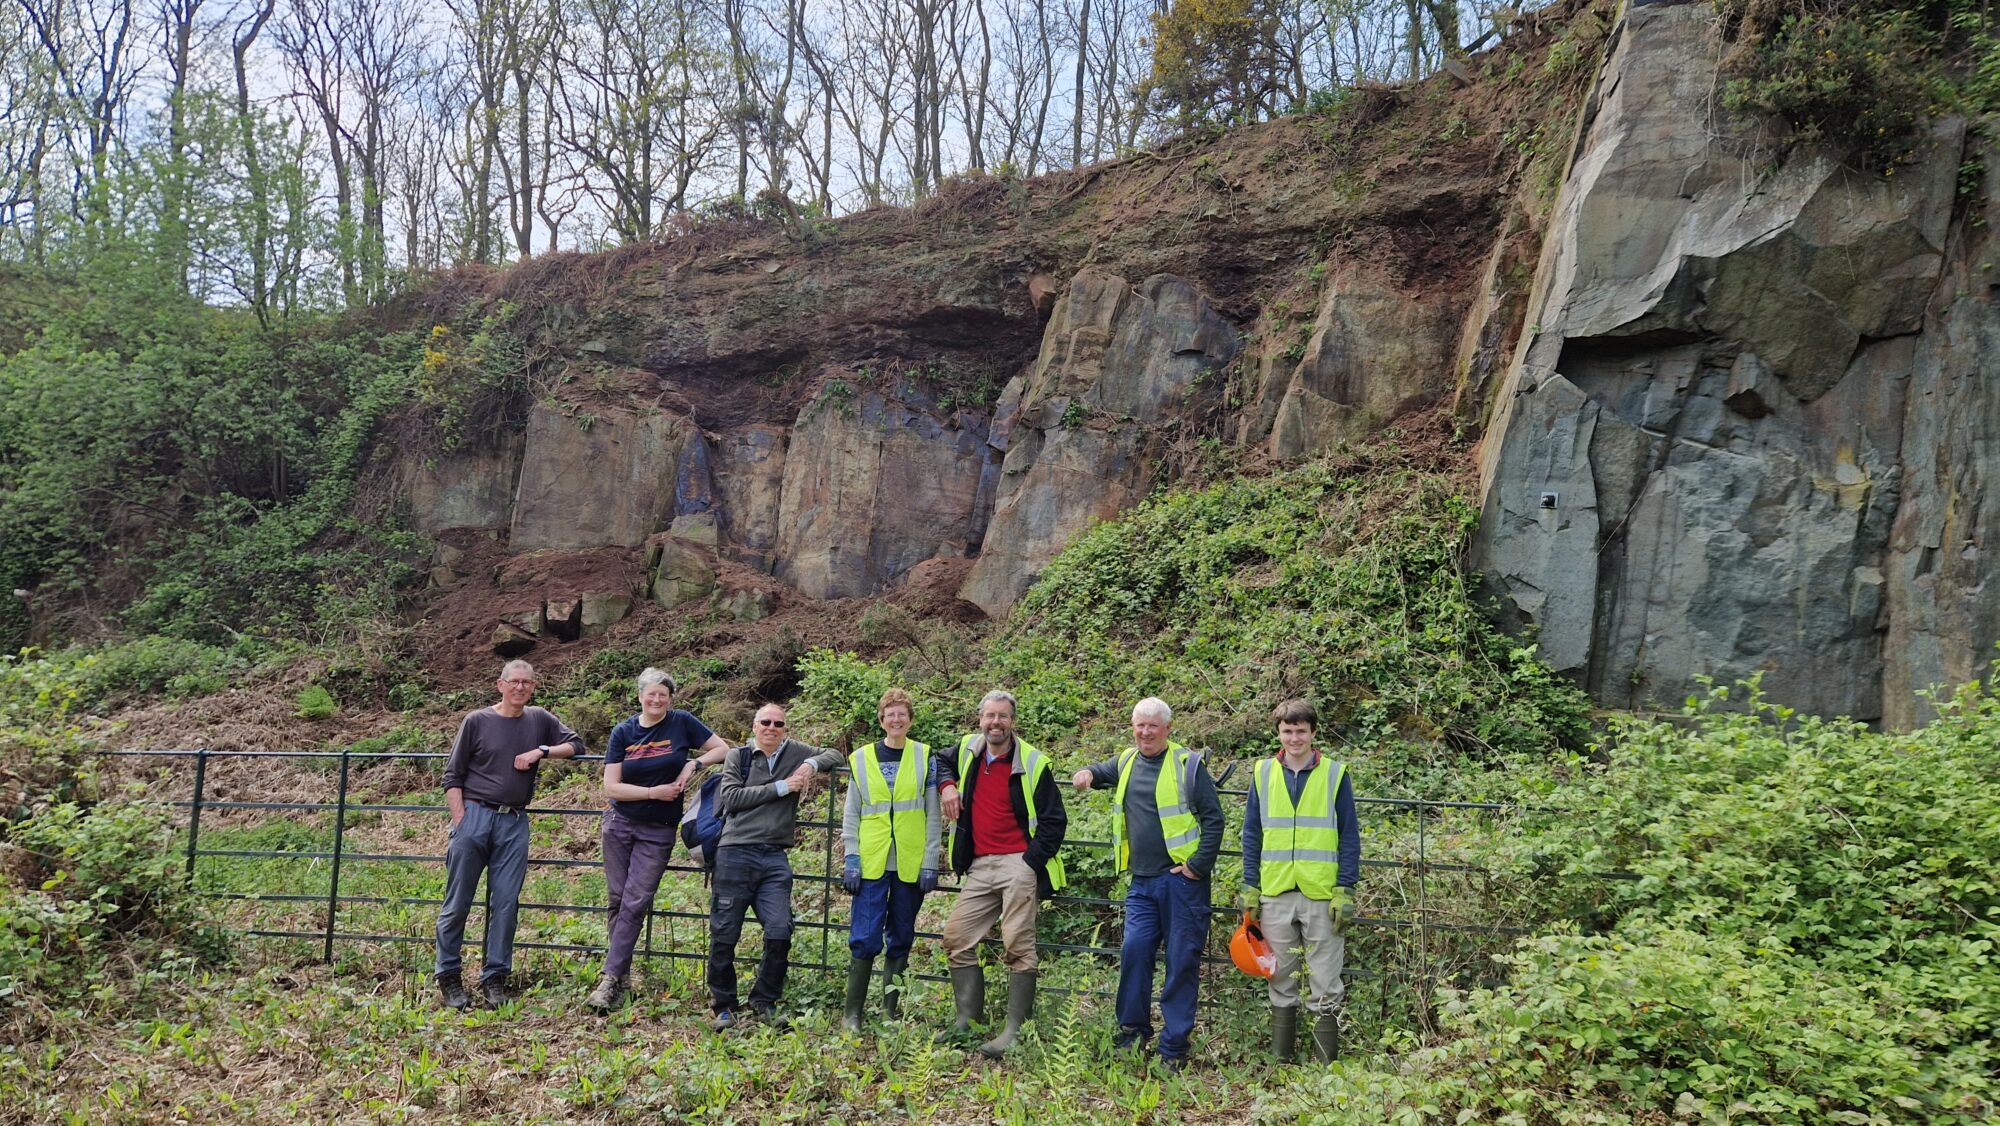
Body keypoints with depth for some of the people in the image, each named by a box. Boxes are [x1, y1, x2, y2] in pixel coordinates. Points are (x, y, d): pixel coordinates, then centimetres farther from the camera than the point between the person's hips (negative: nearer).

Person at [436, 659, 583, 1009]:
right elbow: (452, 776, 4)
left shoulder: (540, 720, 12)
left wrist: (541, 751, 0)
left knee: (506, 902, 1)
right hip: (474, 814, -2)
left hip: (514, 823, 2)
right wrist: (460, 821, -6)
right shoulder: (477, 722, 3)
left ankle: (495, 977, 10)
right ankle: (448, 975, 13)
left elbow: (576, 743, 17)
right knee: (457, 902, 2)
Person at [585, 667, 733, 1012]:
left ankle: (610, 979, -8)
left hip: (658, 831, -2)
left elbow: (723, 749, 4)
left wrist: (693, 763, -11)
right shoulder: (623, 732, 1)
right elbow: (611, 788, -4)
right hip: (620, 824, 2)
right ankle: (622, 973, 13)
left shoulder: (682, 723, -2)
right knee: (617, 901, 4)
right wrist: (654, 792, -13)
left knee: (635, 904, -8)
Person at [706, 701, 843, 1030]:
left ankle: (764, 1001, 12)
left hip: (775, 858, 2)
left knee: (780, 932, -7)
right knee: (724, 935, 1)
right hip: (736, 854, -2)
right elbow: (730, 797, -7)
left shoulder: (794, 752, 12)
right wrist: (779, 787, -8)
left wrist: (813, 763, -1)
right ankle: (723, 1006, 16)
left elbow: (835, 755, 21)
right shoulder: (738, 756, 6)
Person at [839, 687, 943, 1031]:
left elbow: (933, 816, 4)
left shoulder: (925, 758, 4)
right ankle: (852, 1012, 5)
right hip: (871, 863, 0)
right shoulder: (861, 758, 5)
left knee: (901, 938, 8)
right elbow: (851, 815, 7)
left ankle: (890, 1009, 19)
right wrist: (850, 859, 0)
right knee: (864, 938, -4)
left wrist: (930, 863, -2)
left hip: (910, 864, 1)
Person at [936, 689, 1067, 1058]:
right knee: (957, 938, 5)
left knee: (1018, 947, -9)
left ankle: (1015, 1030, -3)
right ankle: (967, 1020, 15)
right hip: (979, 865, 6)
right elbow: (943, 762, 32)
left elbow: (1054, 820, -5)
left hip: (1019, 864, -6)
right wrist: (946, 785, 9)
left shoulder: (1033, 763, -6)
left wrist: (1031, 862, -13)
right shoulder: (968, 749, 8)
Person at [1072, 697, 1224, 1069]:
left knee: (1182, 960, 0)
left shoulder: (1188, 764, -4)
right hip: (1142, 882, 5)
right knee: (1134, 950, -1)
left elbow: (1213, 818, -5)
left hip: (1182, 879, -5)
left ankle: (1174, 1046, 9)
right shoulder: (1126, 762, 13)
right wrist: (1088, 773, 11)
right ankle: (1132, 1031, 15)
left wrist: (1199, 865, -11)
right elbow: (1102, 771, 35)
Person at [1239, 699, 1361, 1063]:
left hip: (1323, 895, -2)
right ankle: (1280, 1061, 20)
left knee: (1326, 985, 2)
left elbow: (1349, 837, 0)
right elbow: (1251, 835, 9)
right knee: (1280, 980, 11)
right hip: (1275, 893, 2)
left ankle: (1326, 1066, 10)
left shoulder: (1335, 774, 0)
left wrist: (1345, 891, -7)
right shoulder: (1263, 773, 6)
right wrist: (1250, 889, 4)